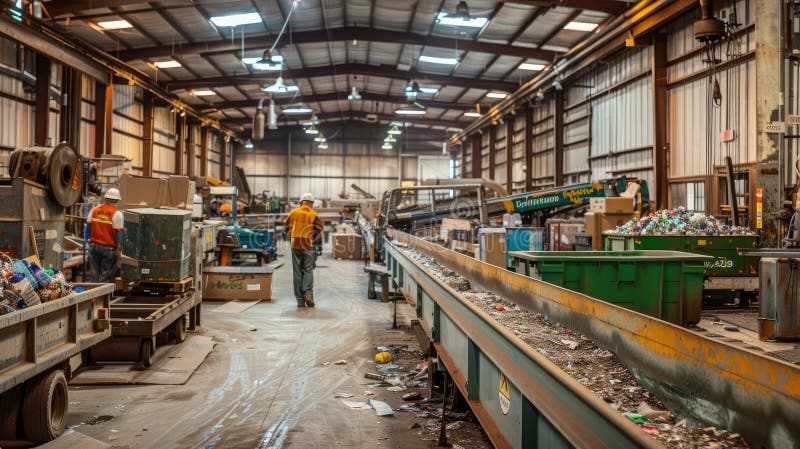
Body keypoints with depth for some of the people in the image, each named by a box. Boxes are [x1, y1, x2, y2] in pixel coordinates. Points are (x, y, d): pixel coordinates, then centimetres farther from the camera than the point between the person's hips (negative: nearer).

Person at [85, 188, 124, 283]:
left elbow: (88, 226, 7)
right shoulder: (117, 214, -11)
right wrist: (119, 249, -8)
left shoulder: (94, 210, 3)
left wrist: (86, 239, 18)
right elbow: (119, 233, -13)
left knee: (94, 273, 16)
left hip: (94, 246, 4)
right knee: (106, 275, 3)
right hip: (109, 248, -4)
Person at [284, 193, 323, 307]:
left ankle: (300, 299, 7)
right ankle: (308, 293, -10)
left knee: (297, 272, 7)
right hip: (308, 245, -1)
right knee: (308, 270, 9)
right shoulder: (314, 214, 0)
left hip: (295, 245, 1)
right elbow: (318, 230, -1)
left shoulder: (293, 213, 6)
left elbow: (287, 228, 12)